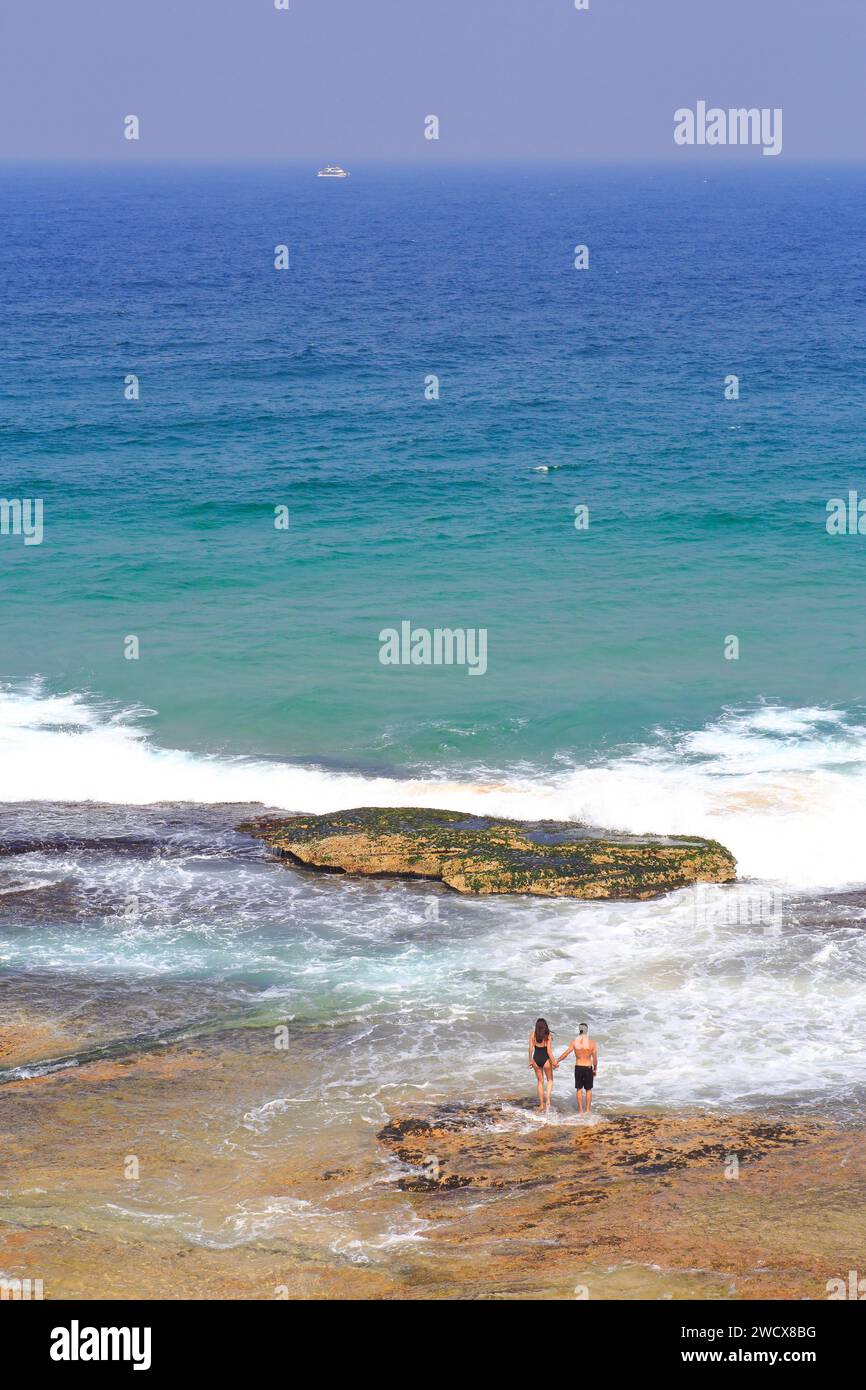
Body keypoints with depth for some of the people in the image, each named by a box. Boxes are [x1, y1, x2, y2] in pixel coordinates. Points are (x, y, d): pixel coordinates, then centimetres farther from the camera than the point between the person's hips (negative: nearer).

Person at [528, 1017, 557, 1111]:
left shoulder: (533, 1035, -4)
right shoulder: (548, 1036, -11)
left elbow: (531, 1049, -4)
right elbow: (549, 1051, -15)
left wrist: (530, 1061, 6)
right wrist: (553, 1062, -8)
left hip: (536, 1059, 2)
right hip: (546, 1059, -2)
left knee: (540, 1082, 17)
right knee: (550, 1080, 19)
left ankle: (541, 1104, 19)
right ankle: (547, 1099, -3)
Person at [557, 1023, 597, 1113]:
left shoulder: (574, 1041, -7)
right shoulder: (591, 1042, -11)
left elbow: (565, 1054, -4)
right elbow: (595, 1058, -6)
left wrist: (557, 1062, 11)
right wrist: (595, 1069, 10)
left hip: (578, 1067, 1)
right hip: (588, 1068, -1)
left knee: (579, 1089, 13)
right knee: (588, 1090, 13)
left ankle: (580, 1110, 13)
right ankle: (588, 1110, 15)